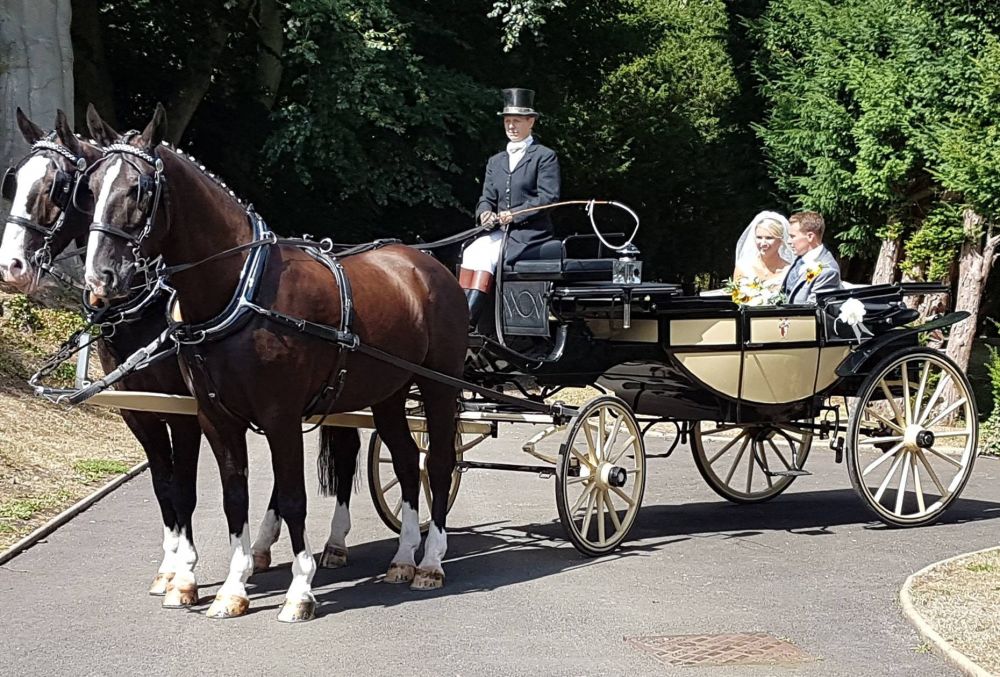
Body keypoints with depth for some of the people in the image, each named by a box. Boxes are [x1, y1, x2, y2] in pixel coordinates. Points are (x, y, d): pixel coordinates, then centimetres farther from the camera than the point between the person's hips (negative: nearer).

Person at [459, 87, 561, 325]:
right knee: (471, 252, -24)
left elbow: (549, 197, -7)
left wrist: (515, 214, -16)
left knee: (485, 256, -27)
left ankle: (466, 320, -29)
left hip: (530, 234, -5)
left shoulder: (545, 156, 3)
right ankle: (464, 317, -31)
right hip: (499, 232, 5)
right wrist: (485, 212, -7)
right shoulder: (495, 161, 22)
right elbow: (487, 197, 18)